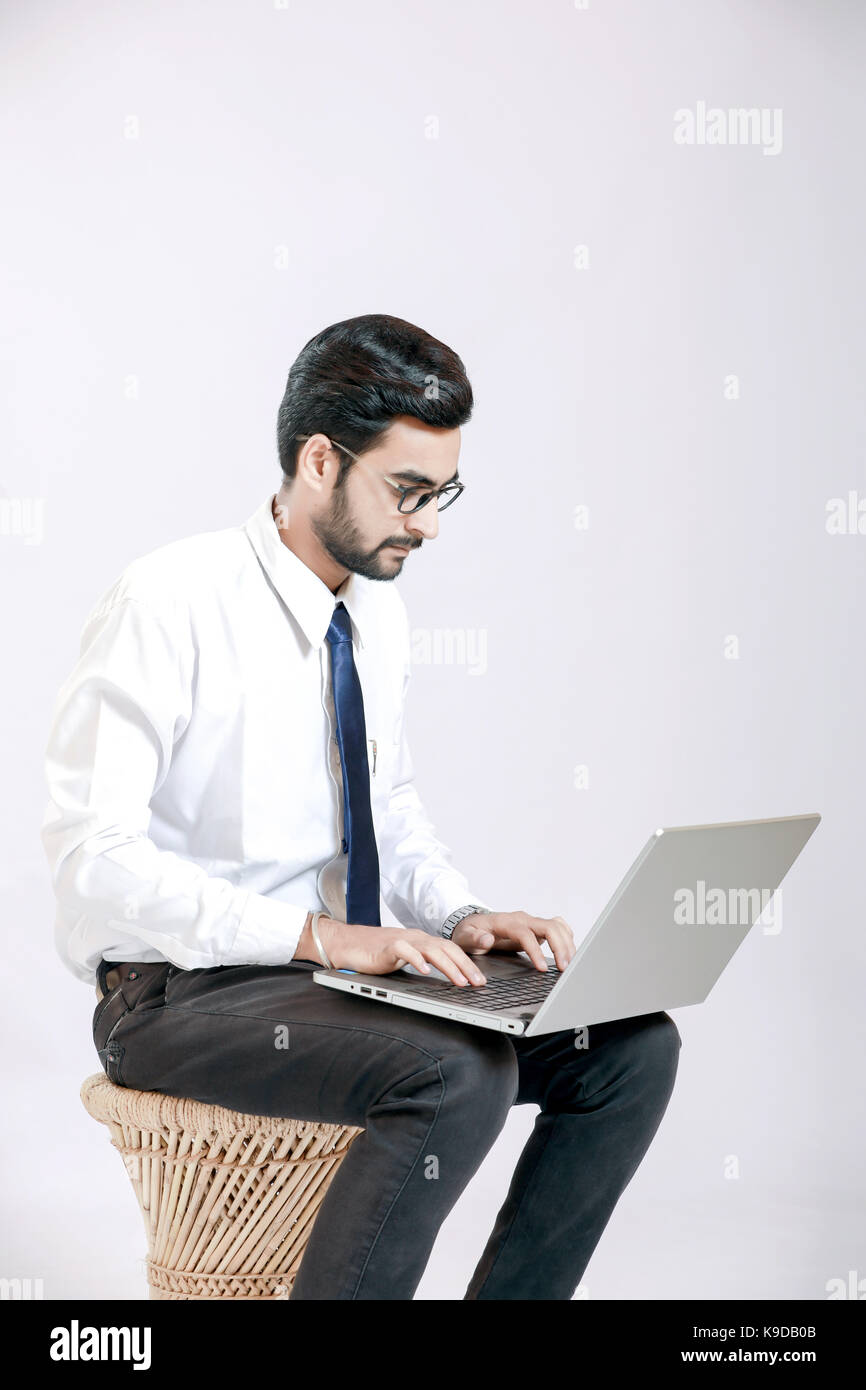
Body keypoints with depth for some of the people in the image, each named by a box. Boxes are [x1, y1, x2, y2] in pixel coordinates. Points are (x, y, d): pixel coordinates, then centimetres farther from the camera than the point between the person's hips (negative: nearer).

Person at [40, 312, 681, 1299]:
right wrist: (321, 935, -28)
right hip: (178, 991, -7)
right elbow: (92, 853, -22)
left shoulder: (379, 614, 8)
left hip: (344, 963, 8)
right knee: (462, 1075, -31)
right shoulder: (170, 600, -16)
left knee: (632, 1046, -7)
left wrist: (460, 916, -2)